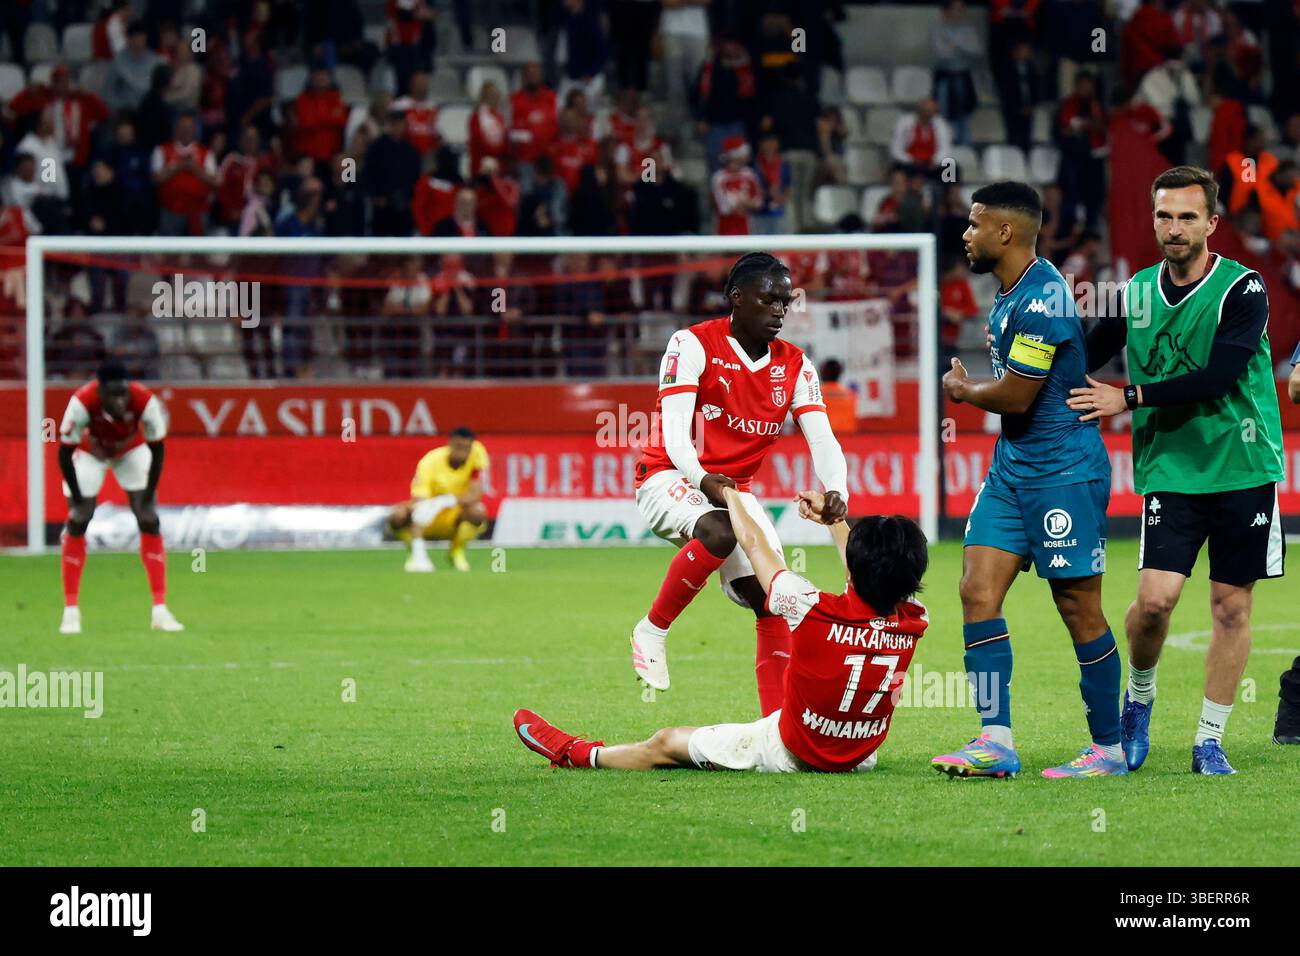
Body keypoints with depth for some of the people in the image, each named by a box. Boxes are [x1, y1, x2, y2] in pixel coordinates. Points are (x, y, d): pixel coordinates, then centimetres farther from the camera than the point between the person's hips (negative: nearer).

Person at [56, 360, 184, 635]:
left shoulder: (145, 402, -36)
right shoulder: (82, 403, -40)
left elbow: (157, 452, -20)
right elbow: (65, 454, -26)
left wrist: (147, 499, -19)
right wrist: (78, 500, -23)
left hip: (132, 450, 1)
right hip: (90, 451, -1)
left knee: (149, 521, -9)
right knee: (77, 523, -10)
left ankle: (160, 610, -5)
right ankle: (70, 611, 0)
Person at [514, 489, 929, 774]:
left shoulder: (814, 611, -27)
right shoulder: (912, 623, -15)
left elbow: (754, 545, -9)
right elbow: (873, 576, 9)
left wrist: (730, 494, 10)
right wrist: (832, 519, 23)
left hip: (792, 753, -5)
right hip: (859, 755, 5)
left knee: (666, 743, 16)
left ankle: (575, 754, 38)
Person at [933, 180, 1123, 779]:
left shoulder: (1042, 299, -19)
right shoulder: (1009, 296, 13)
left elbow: (1015, 396, -18)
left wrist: (962, 389, -1)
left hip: (1063, 472, -10)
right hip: (1012, 468, 10)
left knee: (1079, 608, -2)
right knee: (978, 591, -1)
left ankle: (1109, 748, 9)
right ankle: (996, 742, -2)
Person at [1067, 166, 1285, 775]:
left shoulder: (1242, 290, -9)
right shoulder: (1137, 292, 4)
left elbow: (1219, 377, -20)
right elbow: (1085, 356, 17)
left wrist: (1129, 398, -21)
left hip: (1242, 468, -2)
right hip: (1168, 469, 2)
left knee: (1232, 608, 2)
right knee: (1155, 596, -13)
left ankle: (1209, 741, 13)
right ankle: (1139, 696, 15)